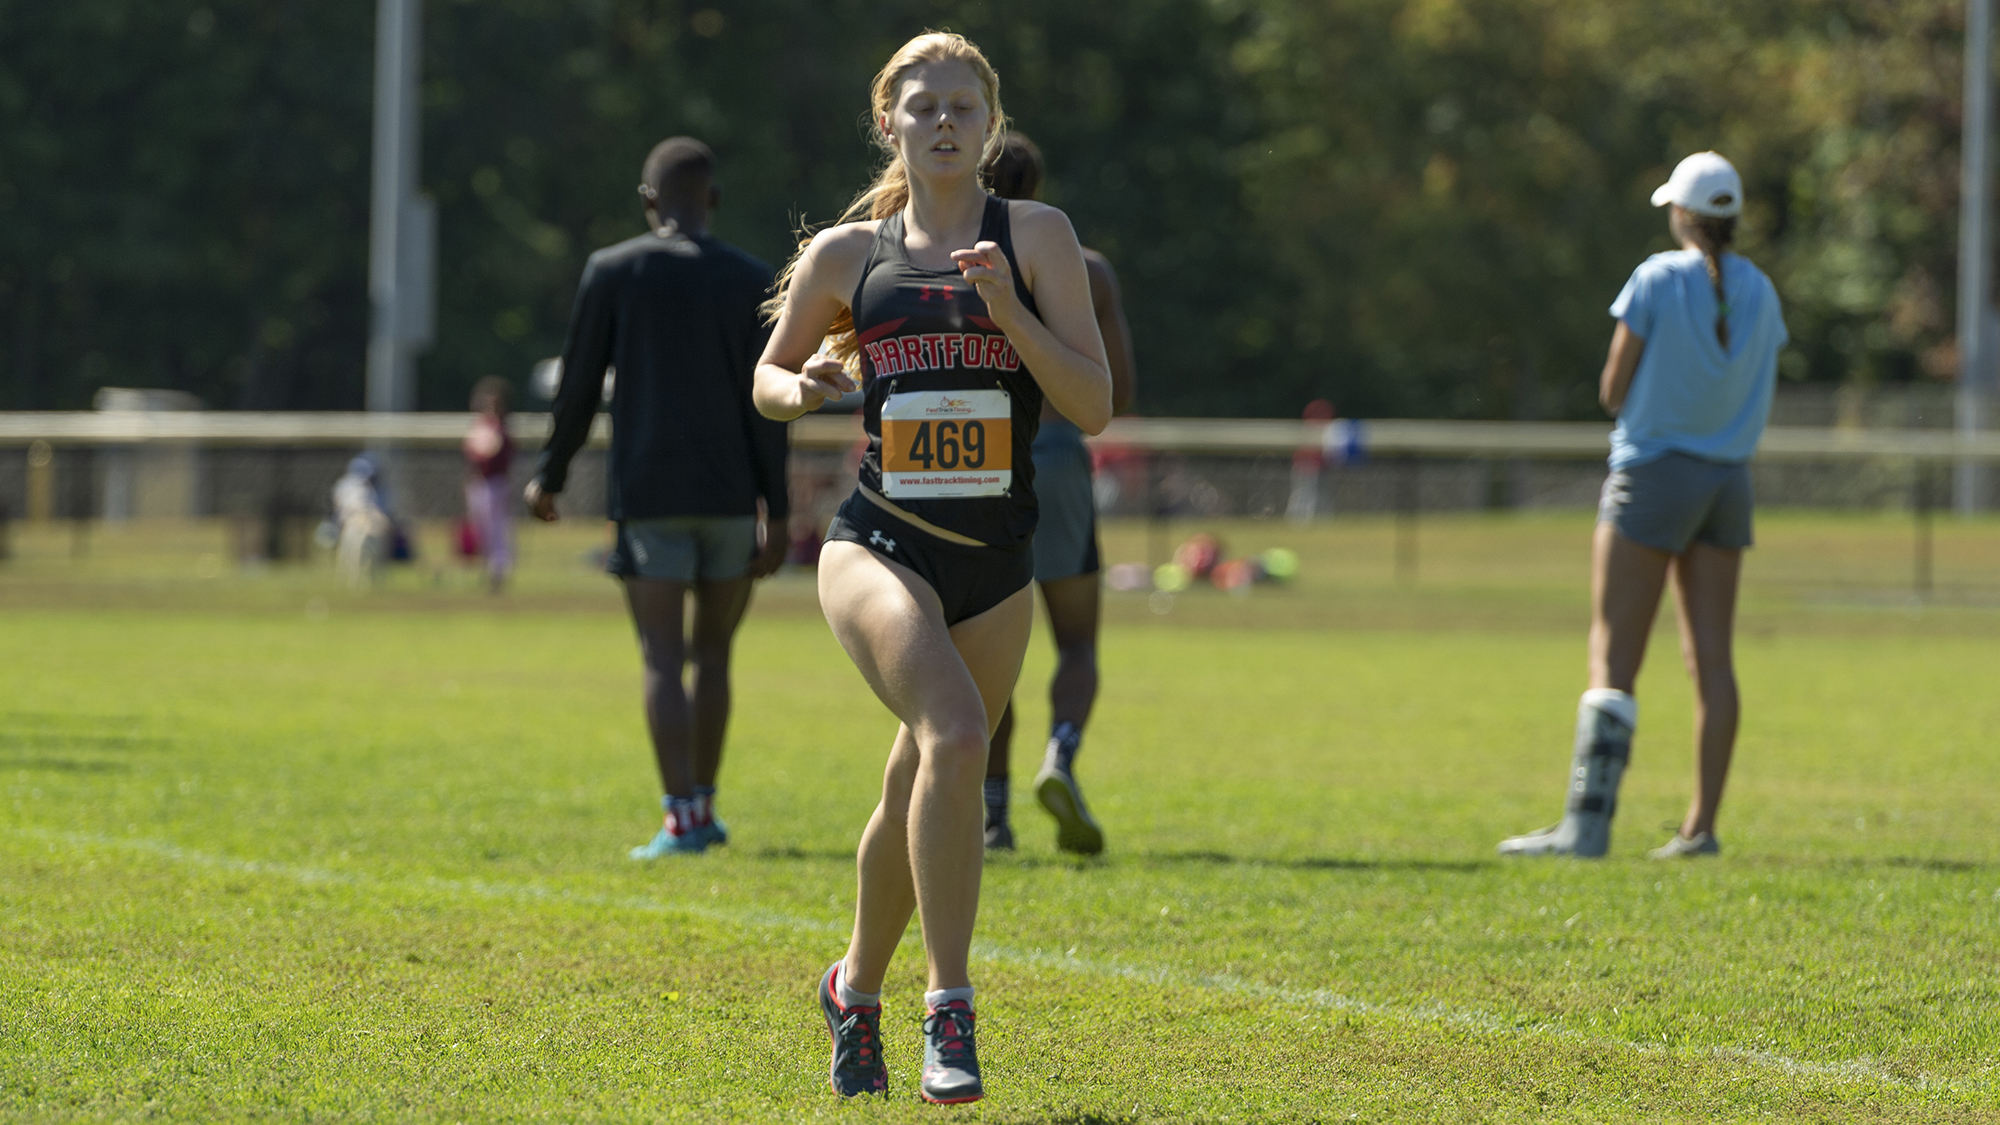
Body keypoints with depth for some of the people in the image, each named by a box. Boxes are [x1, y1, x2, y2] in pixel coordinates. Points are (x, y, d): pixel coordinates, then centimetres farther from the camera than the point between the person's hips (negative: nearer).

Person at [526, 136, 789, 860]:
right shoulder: (750, 281, 5)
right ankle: (703, 808, 20)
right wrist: (776, 514, 2)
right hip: (731, 494, 2)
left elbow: (579, 386, 3)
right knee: (713, 652, 16)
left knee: (663, 660, -5)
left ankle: (682, 819, -15)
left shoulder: (611, 271, 2)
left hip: (648, 494, -2)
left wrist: (550, 476, 15)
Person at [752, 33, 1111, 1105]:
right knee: (954, 731, -28)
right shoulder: (846, 254, 4)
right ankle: (948, 1009, -27)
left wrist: (1009, 312, -17)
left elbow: (1094, 404, -4)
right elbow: (769, 373, 18)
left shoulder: (1035, 237, 2)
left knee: (918, 798, 11)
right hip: (877, 545, -2)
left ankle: (856, 991, 39)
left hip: (996, 568, 2)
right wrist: (799, 388, -5)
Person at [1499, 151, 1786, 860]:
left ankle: (1588, 823, -14)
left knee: (1613, 660, -7)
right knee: (1711, 658, 5)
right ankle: (1702, 825, 2)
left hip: (1654, 474, -5)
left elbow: (1613, 393, -7)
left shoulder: (1658, 279, -10)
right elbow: (1754, 396, 12)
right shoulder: (1759, 292, 6)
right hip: (1728, 479, 6)